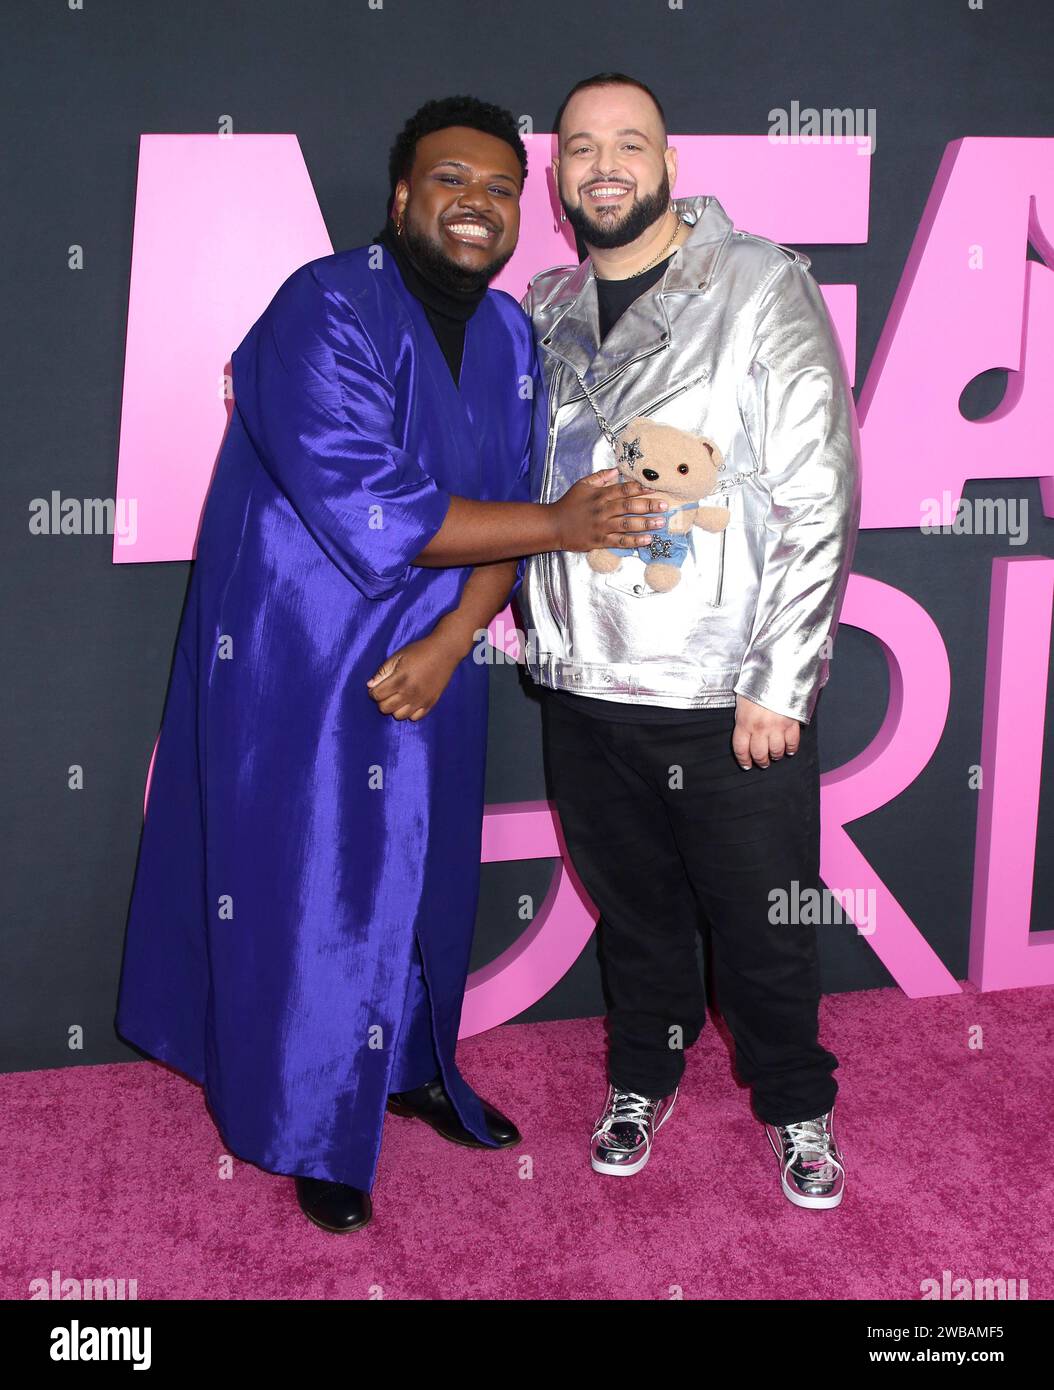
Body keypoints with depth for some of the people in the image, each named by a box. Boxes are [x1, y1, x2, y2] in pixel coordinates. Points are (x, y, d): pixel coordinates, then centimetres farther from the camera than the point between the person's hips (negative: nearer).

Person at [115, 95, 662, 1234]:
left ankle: (412, 1069, 42)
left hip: (428, 668, 6)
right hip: (296, 666, -6)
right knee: (308, 892, 5)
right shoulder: (325, 312, -19)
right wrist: (560, 527, -21)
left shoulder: (508, 336, 4)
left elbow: (509, 503, 1)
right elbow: (369, 512, -27)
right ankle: (316, 1135, 25)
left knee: (421, 877, 18)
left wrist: (449, 641, -15)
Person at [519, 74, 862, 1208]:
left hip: (732, 698, -3)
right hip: (583, 689, 4)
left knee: (763, 925, 9)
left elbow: (818, 496, -10)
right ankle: (643, 1077, 41)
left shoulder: (762, 286, -6)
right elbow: (515, 486, 18)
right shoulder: (543, 310, 8)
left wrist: (781, 682, -13)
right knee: (632, 909, 18)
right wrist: (541, 633, 6)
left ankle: (796, 1106, 33)